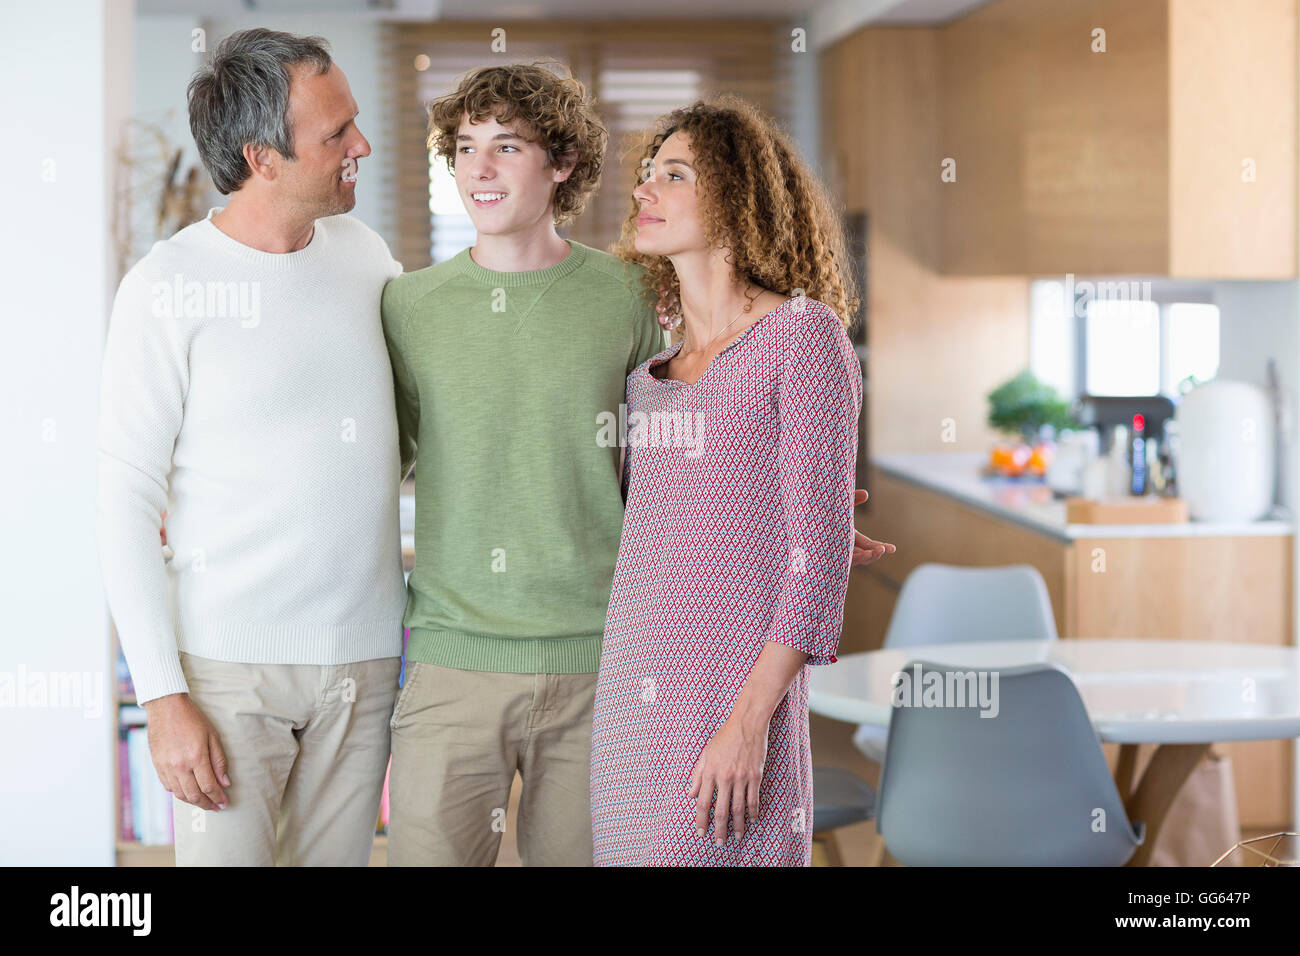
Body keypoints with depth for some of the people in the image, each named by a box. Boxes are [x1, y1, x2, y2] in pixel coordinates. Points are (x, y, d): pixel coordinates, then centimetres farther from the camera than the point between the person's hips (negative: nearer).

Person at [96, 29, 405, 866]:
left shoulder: (364, 254, 7)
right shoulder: (168, 288, -8)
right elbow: (128, 501, -9)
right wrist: (163, 695, -14)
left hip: (365, 656, 4)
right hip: (231, 667, -4)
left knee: (340, 856, 10)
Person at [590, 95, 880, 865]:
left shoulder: (804, 334, -5)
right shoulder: (651, 370, 15)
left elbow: (819, 549, -11)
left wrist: (751, 720, -17)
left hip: (735, 703, -6)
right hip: (630, 707, 6)